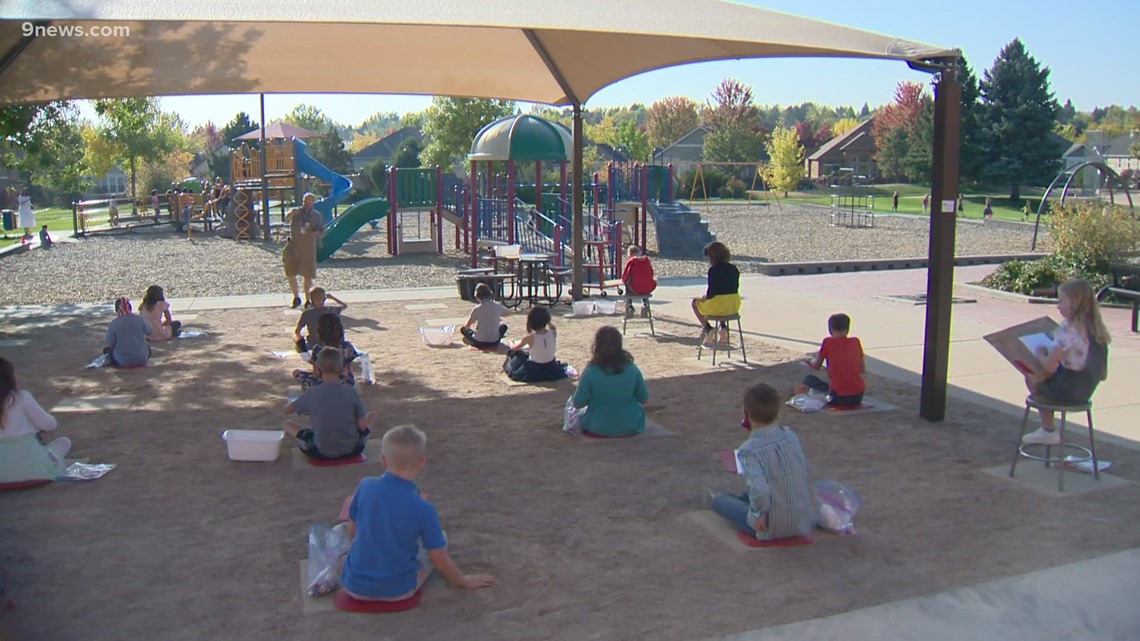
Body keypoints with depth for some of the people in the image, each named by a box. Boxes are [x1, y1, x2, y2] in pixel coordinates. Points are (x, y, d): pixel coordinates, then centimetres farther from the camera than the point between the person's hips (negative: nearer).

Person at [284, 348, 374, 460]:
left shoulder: (311, 393, -6)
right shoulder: (352, 392, -7)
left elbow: (287, 410, 11)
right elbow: (362, 426, -7)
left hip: (321, 453, 0)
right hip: (351, 451, 1)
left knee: (288, 424, 21)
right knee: (372, 415, 23)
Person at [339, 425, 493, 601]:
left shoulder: (365, 486, -14)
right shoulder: (422, 509, -20)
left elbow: (352, 532, 2)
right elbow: (440, 561, -11)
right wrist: (464, 581, 8)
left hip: (354, 587, 4)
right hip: (397, 591, -4)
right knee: (441, 537, 15)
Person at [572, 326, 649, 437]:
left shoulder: (590, 372, -20)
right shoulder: (633, 370, -15)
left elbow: (578, 404, -13)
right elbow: (644, 400, -4)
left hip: (599, 429, -1)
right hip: (631, 427, 1)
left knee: (580, 415, 32)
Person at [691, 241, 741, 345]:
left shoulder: (713, 270, -12)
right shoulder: (734, 269, 6)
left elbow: (711, 291, -13)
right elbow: (735, 288, 14)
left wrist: (705, 297, 9)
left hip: (718, 306, -6)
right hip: (735, 305, 6)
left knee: (695, 302, 21)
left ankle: (707, 328, 15)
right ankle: (723, 327, 24)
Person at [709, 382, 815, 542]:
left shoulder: (749, 450, -23)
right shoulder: (790, 435, -5)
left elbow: (759, 490, -35)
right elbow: (804, 470, 7)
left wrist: (759, 514, -16)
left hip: (772, 529, -5)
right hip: (805, 523, 6)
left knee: (719, 500, 16)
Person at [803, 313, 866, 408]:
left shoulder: (828, 342, -4)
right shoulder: (855, 341, 7)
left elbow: (816, 366, 10)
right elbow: (863, 369, 15)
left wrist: (811, 361, 32)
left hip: (839, 398, -4)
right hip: (858, 396, 4)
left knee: (808, 379, 12)